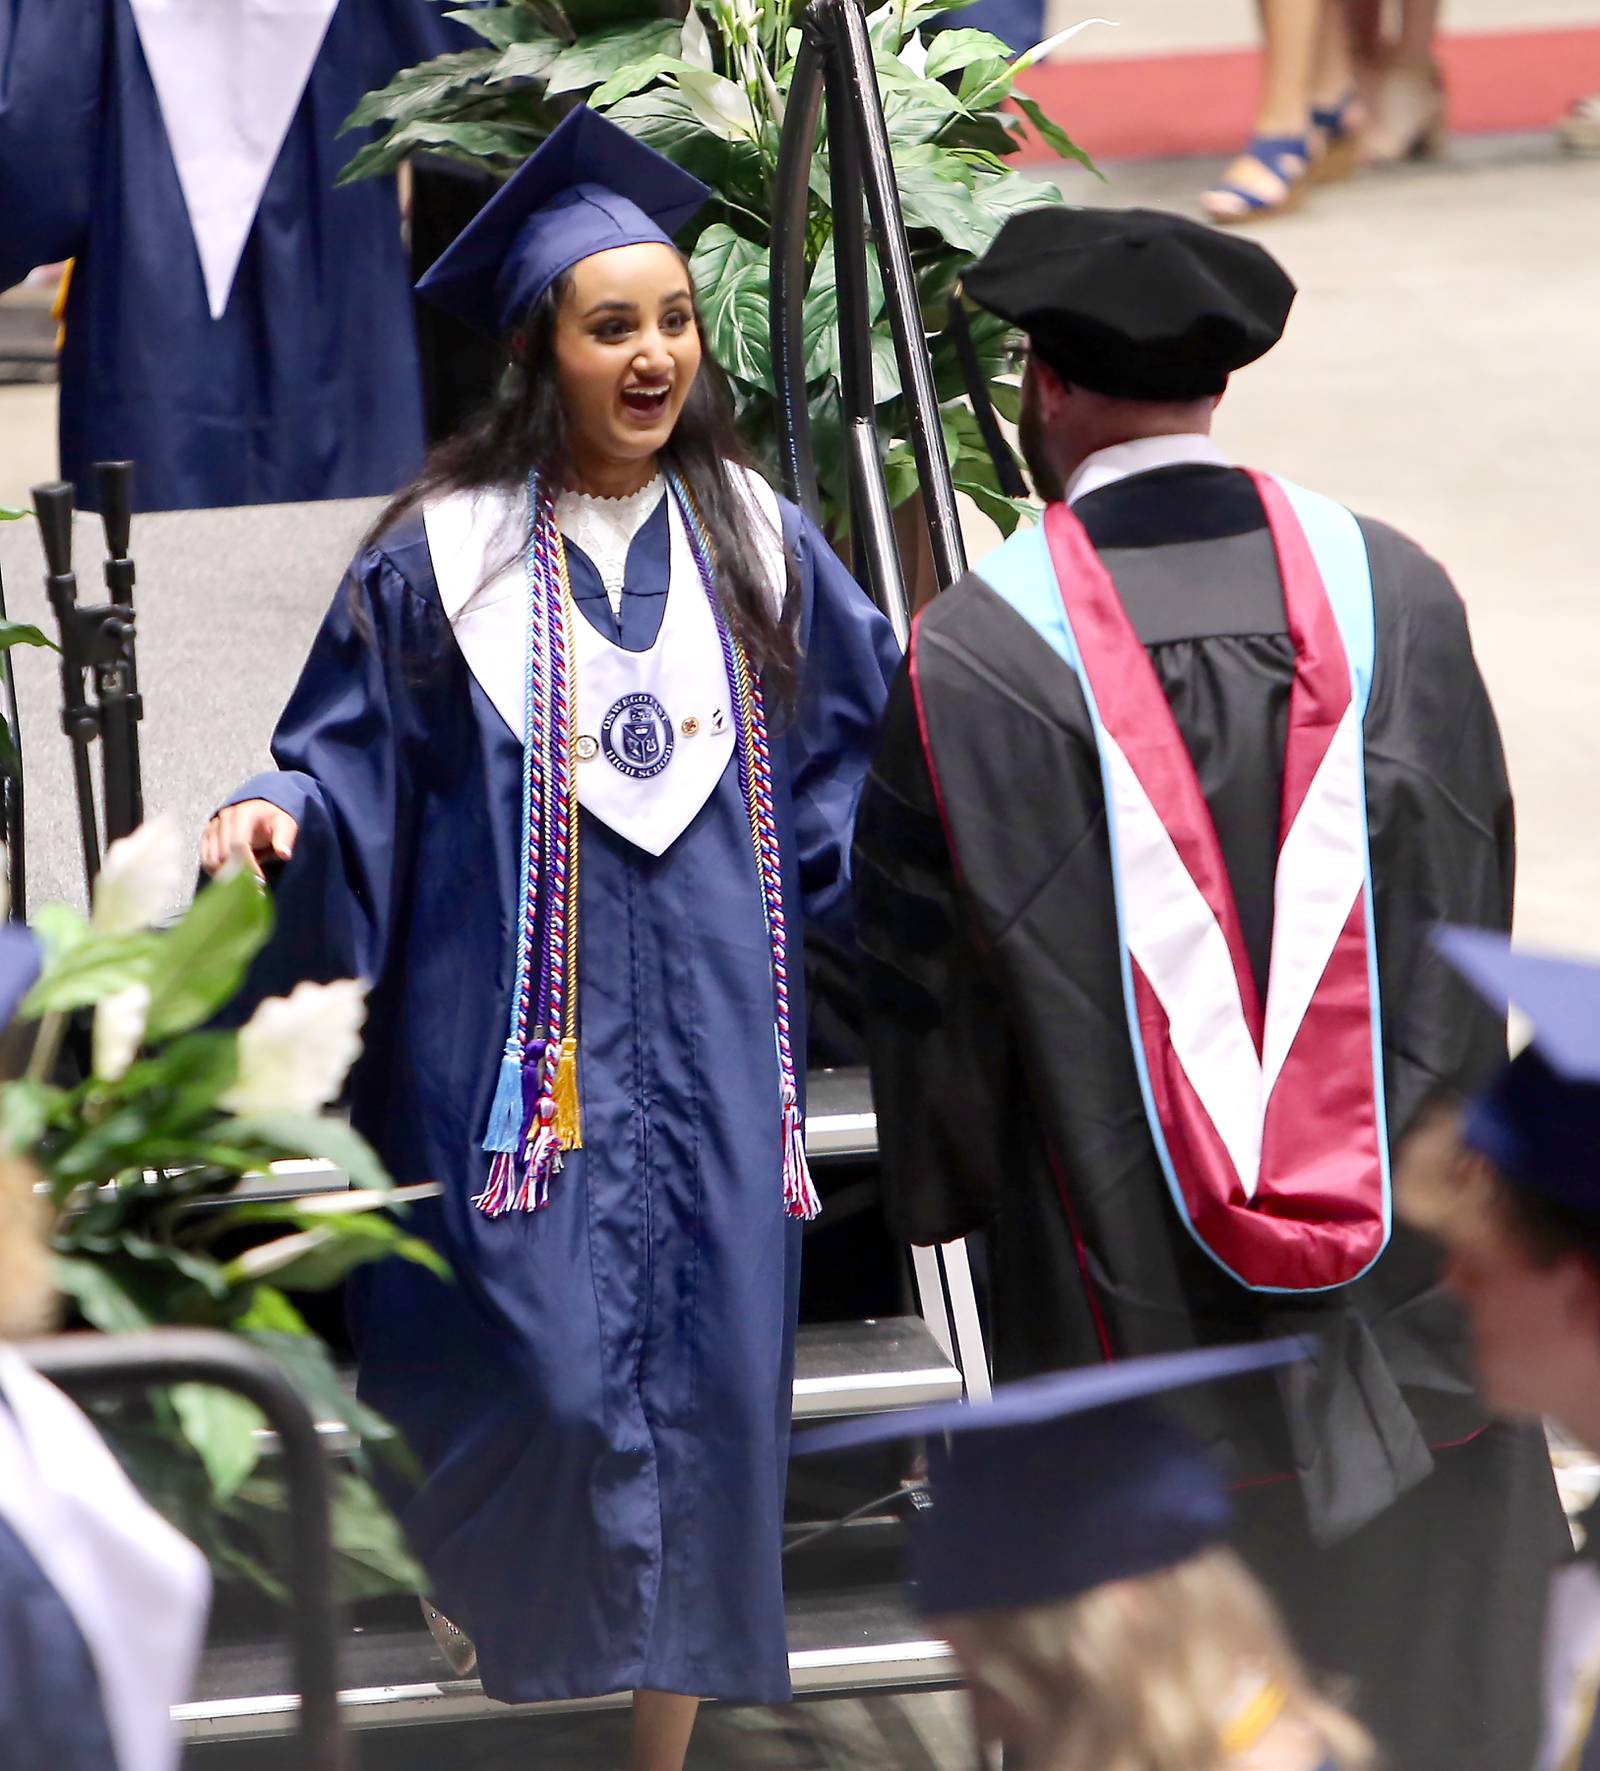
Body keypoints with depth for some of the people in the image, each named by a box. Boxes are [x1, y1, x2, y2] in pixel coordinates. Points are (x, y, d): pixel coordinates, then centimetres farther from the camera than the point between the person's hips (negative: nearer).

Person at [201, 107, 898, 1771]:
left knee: (703, 1377, 2)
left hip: (711, 1038, 3)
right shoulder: (442, 556, -2)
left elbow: (872, 734, 18)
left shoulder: (754, 543, 8)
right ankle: (485, 1623, 16)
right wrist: (277, 819, -18)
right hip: (520, 1038, -3)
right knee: (546, 1375, -12)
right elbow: (352, 760, 1)